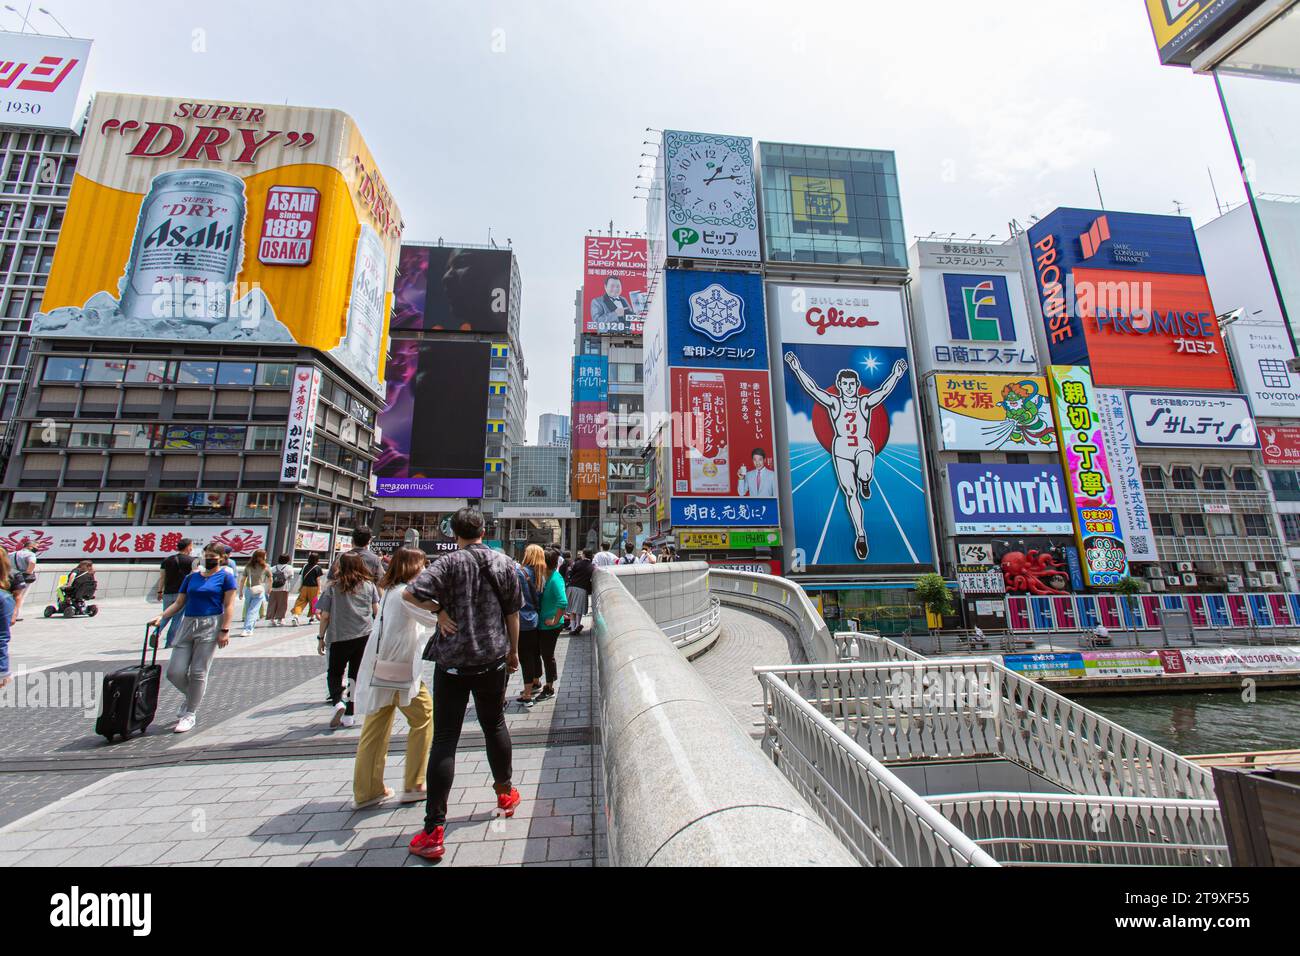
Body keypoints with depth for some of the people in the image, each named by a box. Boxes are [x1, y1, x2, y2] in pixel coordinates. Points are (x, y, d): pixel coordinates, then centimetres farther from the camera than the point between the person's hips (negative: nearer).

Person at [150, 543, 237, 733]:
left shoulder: (225, 576, -2)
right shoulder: (192, 577, 12)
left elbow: (228, 606, -7)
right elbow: (179, 603, 15)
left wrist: (224, 630, -13)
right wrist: (161, 617, -2)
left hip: (210, 627, -5)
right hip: (188, 625, 5)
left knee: (198, 673, -1)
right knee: (174, 672, 2)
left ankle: (190, 715, 13)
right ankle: (192, 697, 32)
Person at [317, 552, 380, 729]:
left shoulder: (333, 587, -3)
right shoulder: (369, 585, 0)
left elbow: (325, 616, -2)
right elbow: (377, 611, 2)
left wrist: (321, 638, 9)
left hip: (339, 637, -1)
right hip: (365, 636, 1)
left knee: (334, 673, 16)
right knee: (356, 675, 10)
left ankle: (338, 703, -7)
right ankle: (348, 716, 14)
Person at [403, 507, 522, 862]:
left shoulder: (450, 562, -11)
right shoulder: (505, 563, -1)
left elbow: (411, 592, -25)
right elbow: (512, 613, 4)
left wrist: (439, 609, -9)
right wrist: (513, 651, 16)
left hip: (453, 662, -3)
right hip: (493, 659, 4)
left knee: (444, 740, 6)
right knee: (494, 725, 22)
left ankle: (433, 831, 11)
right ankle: (505, 793, 40)